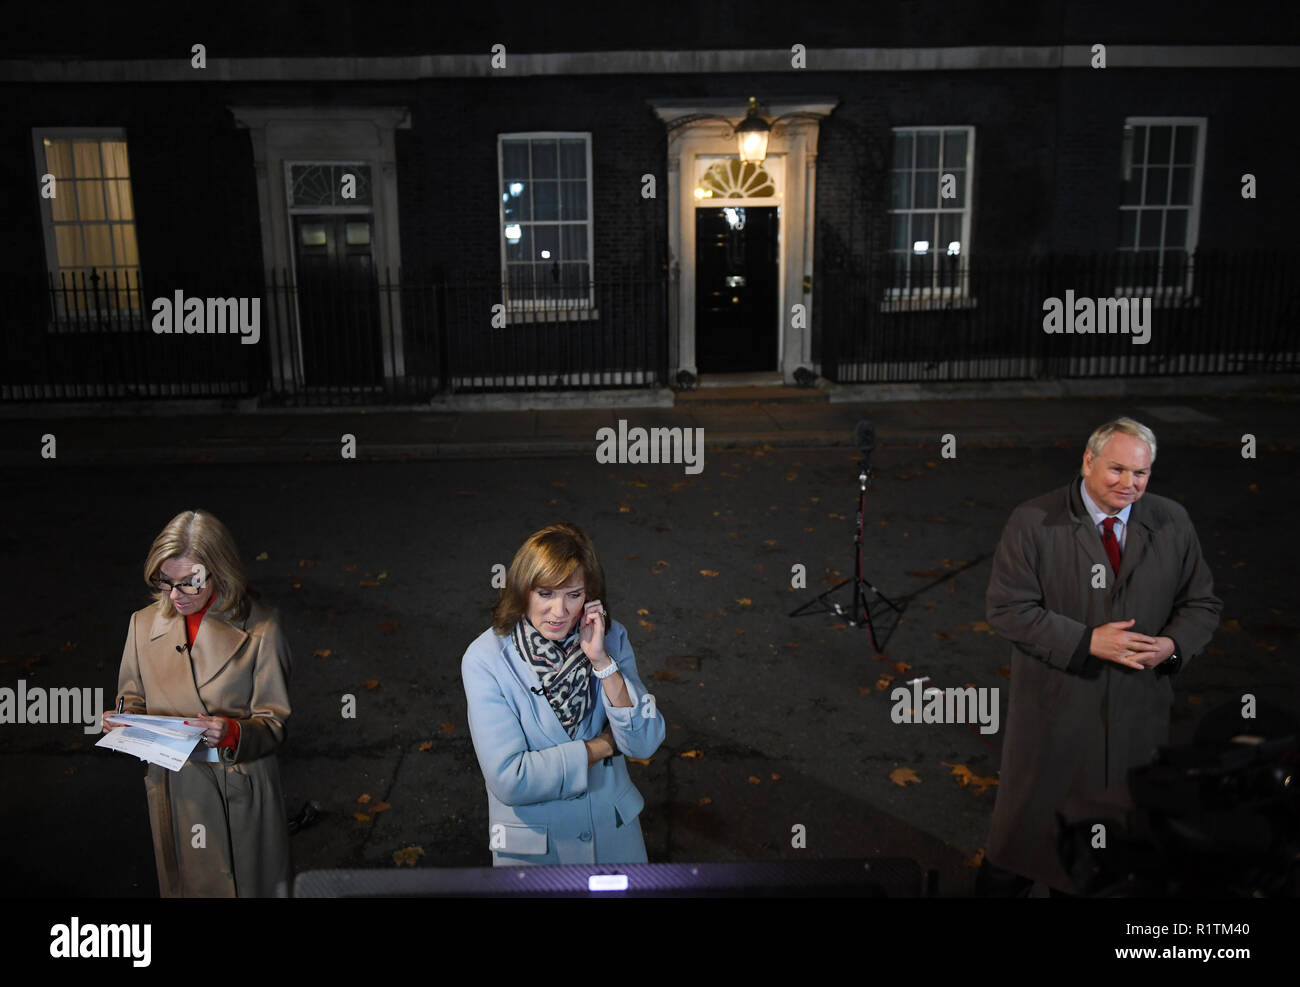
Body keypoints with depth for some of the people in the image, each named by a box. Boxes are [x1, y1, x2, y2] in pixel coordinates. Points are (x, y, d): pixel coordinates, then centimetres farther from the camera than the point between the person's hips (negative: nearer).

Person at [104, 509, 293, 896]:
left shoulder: (259, 630, -14)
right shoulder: (143, 624, -3)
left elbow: (273, 723, -11)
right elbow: (133, 698, 10)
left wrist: (232, 733, -31)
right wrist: (123, 720, -12)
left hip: (240, 792, -3)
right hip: (174, 791, 3)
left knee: (247, 885, 12)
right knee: (182, 883, 20)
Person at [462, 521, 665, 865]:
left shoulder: (610, 637, -11)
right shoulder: (485, 659, -22)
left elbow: (645, 743, -15)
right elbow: (508, 778, -26)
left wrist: (601, 660, -26)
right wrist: (604, 745, -18)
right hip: (532, 844, -3)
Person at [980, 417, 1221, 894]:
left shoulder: (1172, 523, 1)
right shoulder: (1033, 521, -11)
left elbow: (1202, 603, 8)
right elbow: (1007, 608, -15)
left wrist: (1173, 644, -13)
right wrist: (1087, 642, -22)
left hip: (1139, 711, 4)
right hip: (1054, 707, -3)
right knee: (1031, 821, 10)